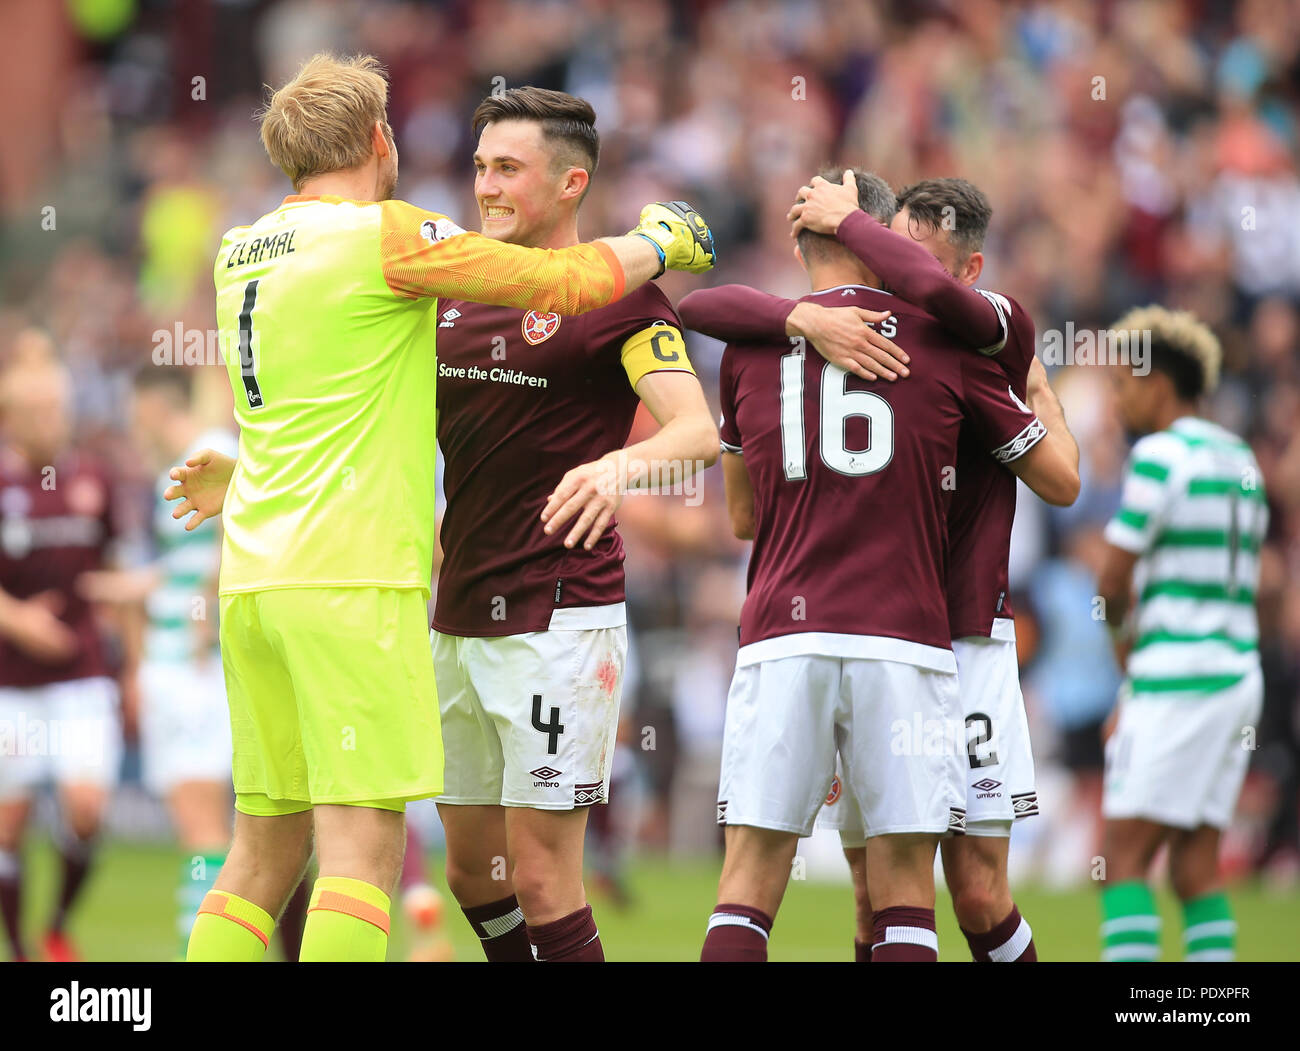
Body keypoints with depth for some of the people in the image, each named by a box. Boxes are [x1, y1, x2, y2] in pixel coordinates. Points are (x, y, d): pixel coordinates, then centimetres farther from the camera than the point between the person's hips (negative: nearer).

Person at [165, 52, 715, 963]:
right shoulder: (384, 237, -6)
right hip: (352, 578, -8)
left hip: (251, 580, 8)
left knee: (265, 848, 11)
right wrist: (657, 241, 17)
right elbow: (564, 282, -1)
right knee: (362, 848, -11)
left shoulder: (239, 254, 15)